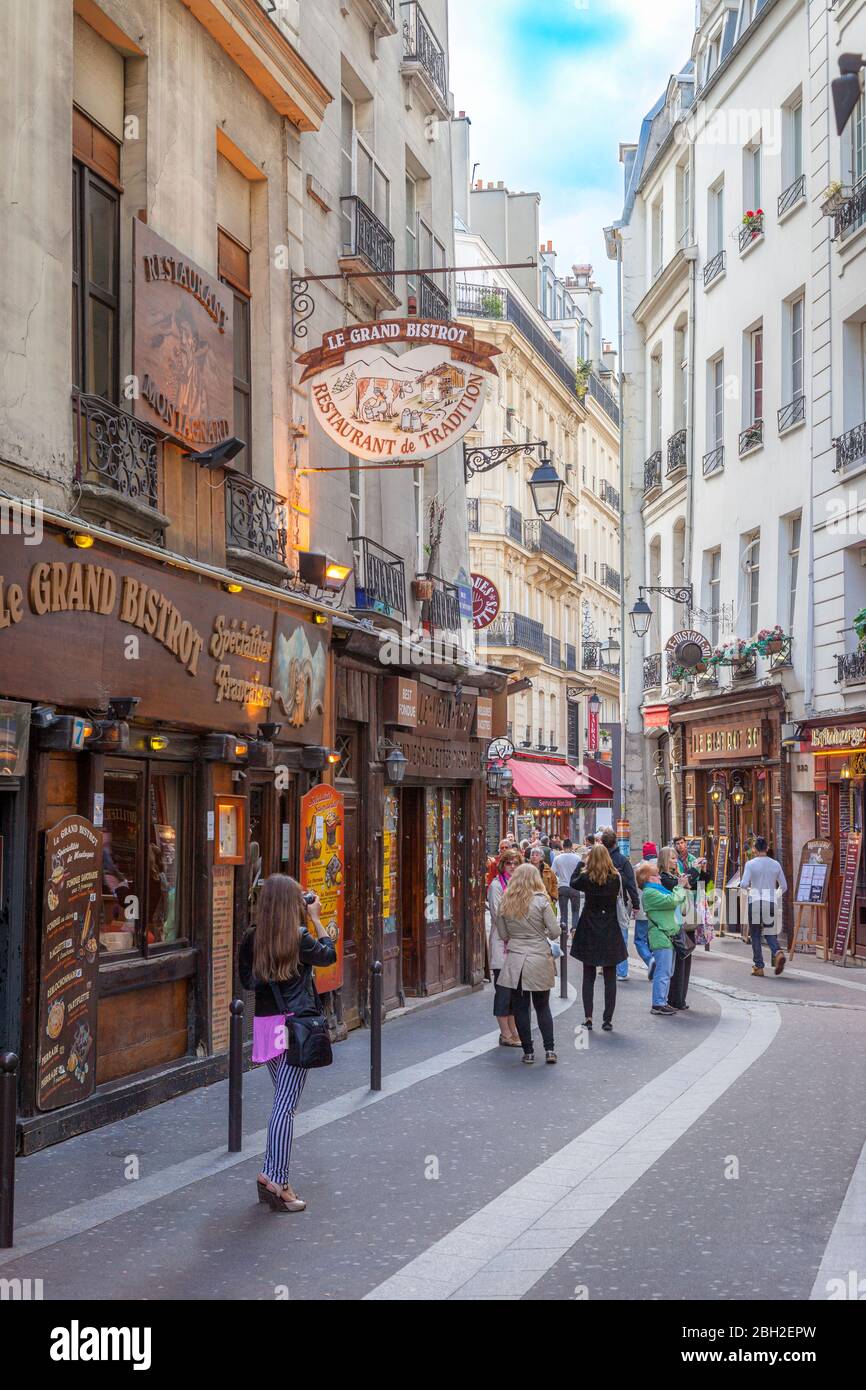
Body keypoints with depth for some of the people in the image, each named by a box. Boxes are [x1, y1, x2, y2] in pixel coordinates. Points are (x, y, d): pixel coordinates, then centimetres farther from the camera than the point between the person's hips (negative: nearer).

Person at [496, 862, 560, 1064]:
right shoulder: (541, 901, -8)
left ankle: (528, 1052, 9)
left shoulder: (505, 903, 0)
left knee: (520, 1007, 8)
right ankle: (549, 1049, 7)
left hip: (515, 960, 1)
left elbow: (502, 934, 6)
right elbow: (555, 932, -8)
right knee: (542, 1006, 11)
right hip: (539, 959, -1)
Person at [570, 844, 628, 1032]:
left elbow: (573, 883, 10)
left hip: (589, 932, 0)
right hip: (610, 931, 0)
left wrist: (583, 866, 16)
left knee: (588, 976, 9)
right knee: (610, 978, 6)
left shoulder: (586, 878, -10)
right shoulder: (615, 878, -7)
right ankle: (608, 1020, 5)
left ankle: (588, 1017, 4)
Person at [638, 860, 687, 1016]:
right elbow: (672, 901, -21)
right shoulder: (649, 893, -12)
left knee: (666, 972, 15)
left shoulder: (657, 890, 22)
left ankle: (662, 1002, 21)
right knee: (662, 973, -10)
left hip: (668, 936, 11)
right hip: (660, 937, -11)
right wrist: (680, 886, -8)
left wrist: (683, 888, 15)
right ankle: (658, 1005, -8)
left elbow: (679, 901, 27)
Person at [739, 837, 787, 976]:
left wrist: (748, 889, 8)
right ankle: (777, 952, -17)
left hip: (755, 902, -2)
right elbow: (784, 886, 9)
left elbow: (744, 884, -14)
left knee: (756, 934, 7)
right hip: (771, 901, 2)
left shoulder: (751, 864, -4)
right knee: (770, 932, 12)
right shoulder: (775, 864, 6)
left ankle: (759, 966, 8)